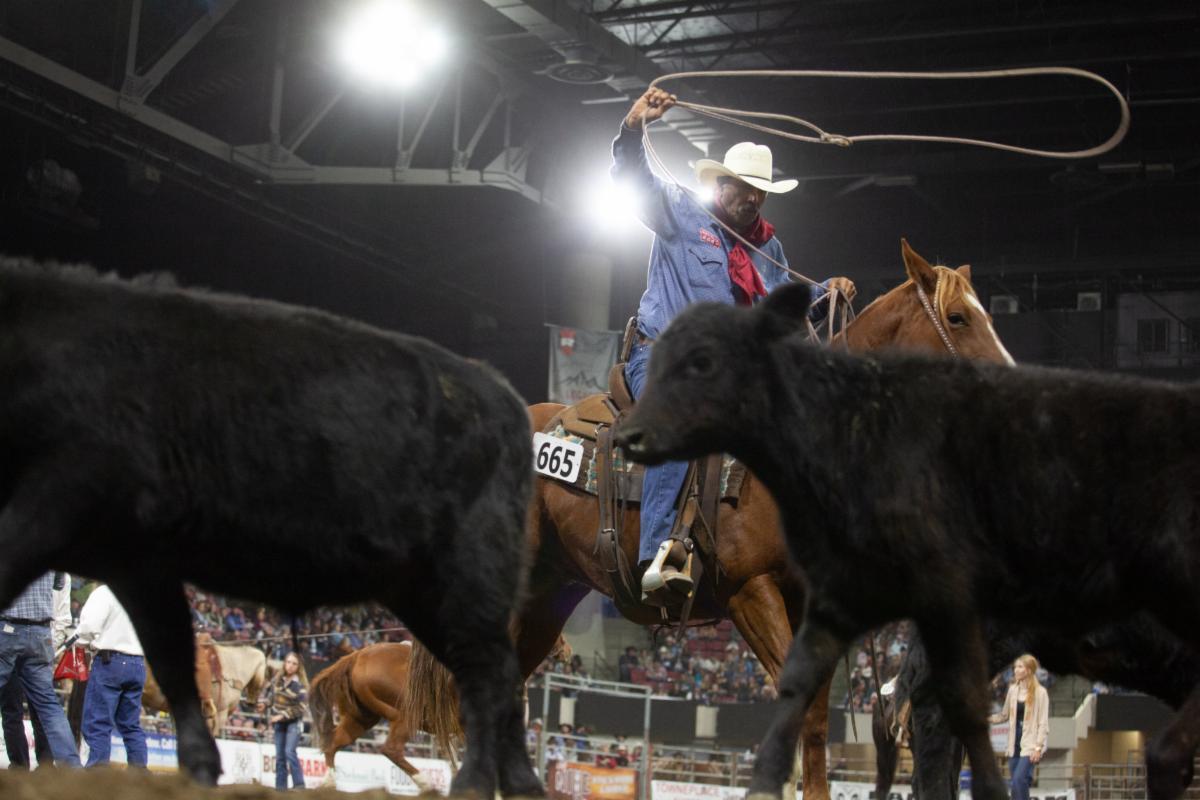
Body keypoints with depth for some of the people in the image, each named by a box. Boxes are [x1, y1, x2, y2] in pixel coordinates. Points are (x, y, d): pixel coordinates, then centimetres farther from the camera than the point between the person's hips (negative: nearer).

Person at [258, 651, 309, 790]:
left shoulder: (300, 684, -15)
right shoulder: (277, 679, 0)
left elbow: (301, 707, -17)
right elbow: (270, 692, 18)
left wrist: (283, 715, -20)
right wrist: (264, 703, -1)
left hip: (294, 722, -6)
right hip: (279, 722, 6)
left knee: (289, 751, -20)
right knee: (279, 755, 7)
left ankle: (299, 784, -16)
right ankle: (280, 786, 12)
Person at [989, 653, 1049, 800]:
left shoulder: (1040, 692, -8)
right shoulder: (1013, 689, 8)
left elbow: (1043, 723, -9)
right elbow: (1005, 715, 15)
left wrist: (1038, 747, -14)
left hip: (1030, 745, -6)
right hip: (1015, 743, 6)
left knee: (1019, 779, -19)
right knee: (1014, 783, 8)